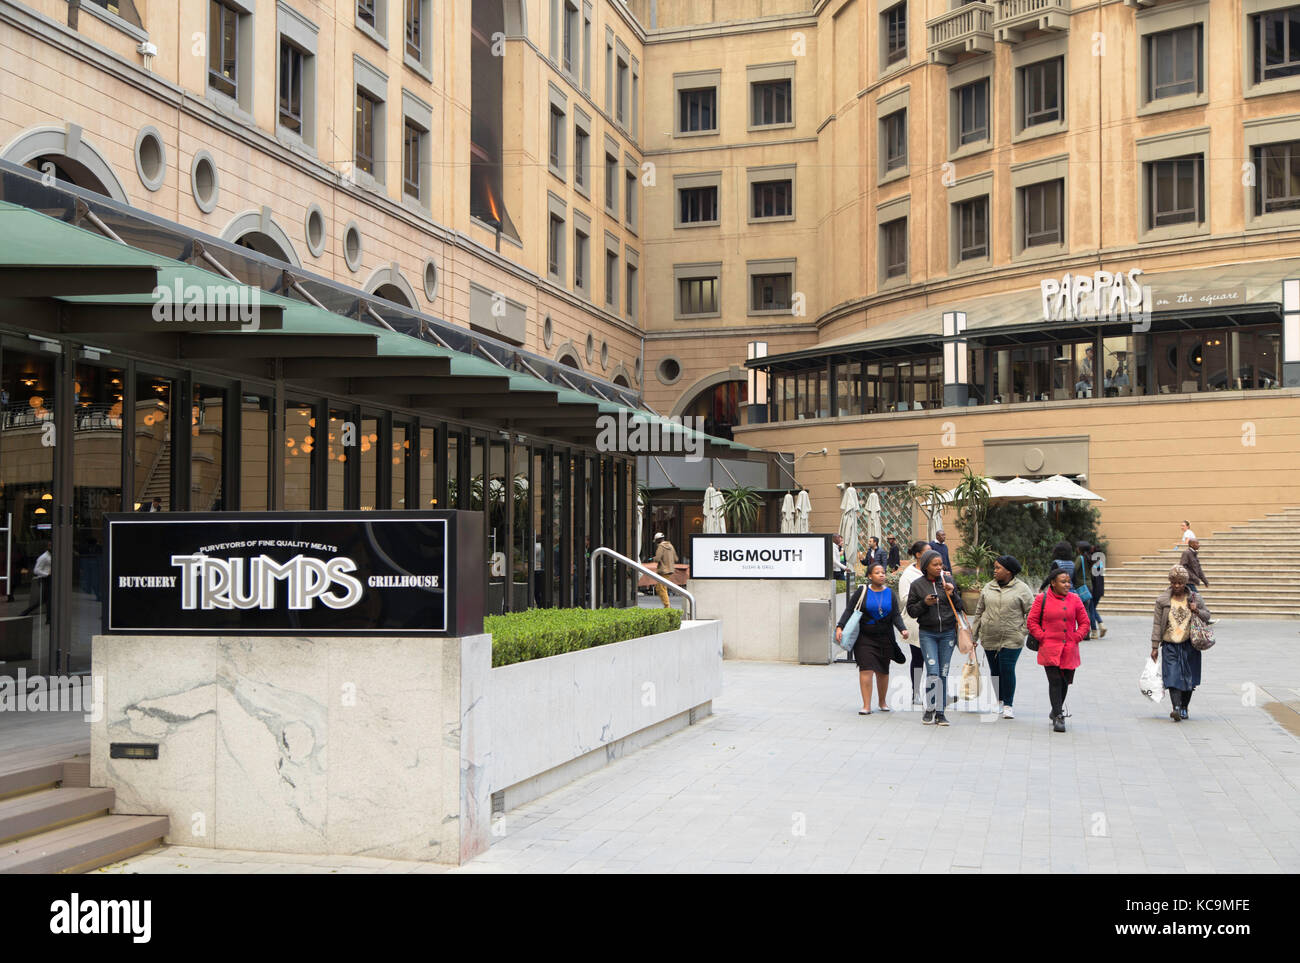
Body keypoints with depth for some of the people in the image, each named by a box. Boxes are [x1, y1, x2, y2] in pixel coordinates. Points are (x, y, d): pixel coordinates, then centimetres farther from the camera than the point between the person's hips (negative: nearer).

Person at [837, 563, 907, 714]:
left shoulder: (890, 593, 6)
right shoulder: (862, 591, -3)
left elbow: (896, 615, 2)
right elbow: (849, 611, -5)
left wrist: (903, 629, -17)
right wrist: (840, 627, -19)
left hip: (884, 638, 3)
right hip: (865, 638, -3)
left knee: (883, 671, 10)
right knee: (866, 669, -13)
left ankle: (882, 702, 29)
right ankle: (866, 706, -12)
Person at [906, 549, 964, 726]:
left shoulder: (948, 581, 6)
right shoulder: (917, 585, 1)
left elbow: (960, 606, 10)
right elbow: (911, 610, 3)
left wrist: (952, 594, -8)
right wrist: (924, 603, -14)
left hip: (948, 633, 2)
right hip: (927, 633, -2)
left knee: (943, 673, 5)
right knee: (933, 671, -12)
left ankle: (940, 712, 11)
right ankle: (929, 710, 2)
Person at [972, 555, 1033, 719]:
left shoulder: (1021, 589, -1)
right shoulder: (988, 588, 10)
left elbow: (1031, 612, 2)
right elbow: (979, 612, 16)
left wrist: (1025, 632, -6)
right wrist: (973, 634, 15)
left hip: (1011, 639, -4)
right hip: (989, 638, 4)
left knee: (1007, 670, -9)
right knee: (995, 670, 9)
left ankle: (1008, 705, 0)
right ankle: (998, 700, 25)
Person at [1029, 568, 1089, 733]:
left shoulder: (1075, 600, 7)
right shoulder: (1042, 599, 0)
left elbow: (1084, 622, 12)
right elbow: (1032, 621, 2)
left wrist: (1077, 637, -1)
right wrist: (1043, 637, -6)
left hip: (1069, 650, 3)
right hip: (1049, 649, -3)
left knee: (1065, 682, 10)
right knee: (1055, 681, -10)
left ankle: (1057, 711, 31)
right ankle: (1058, 718, -9)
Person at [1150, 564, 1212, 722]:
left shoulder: (1195, 598, 4)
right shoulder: (1163, 600, 1)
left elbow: (1207, 616, 14)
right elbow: (1157, 624, 3)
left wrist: (1197, 611, -10)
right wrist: (1155, 646, 0)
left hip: (1190, 645, 1)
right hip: (1170, 645, -1)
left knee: (1189, 677, 6)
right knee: (1173, 676, -14)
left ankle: (1184, 708, 22)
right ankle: (1176, 708, -22)